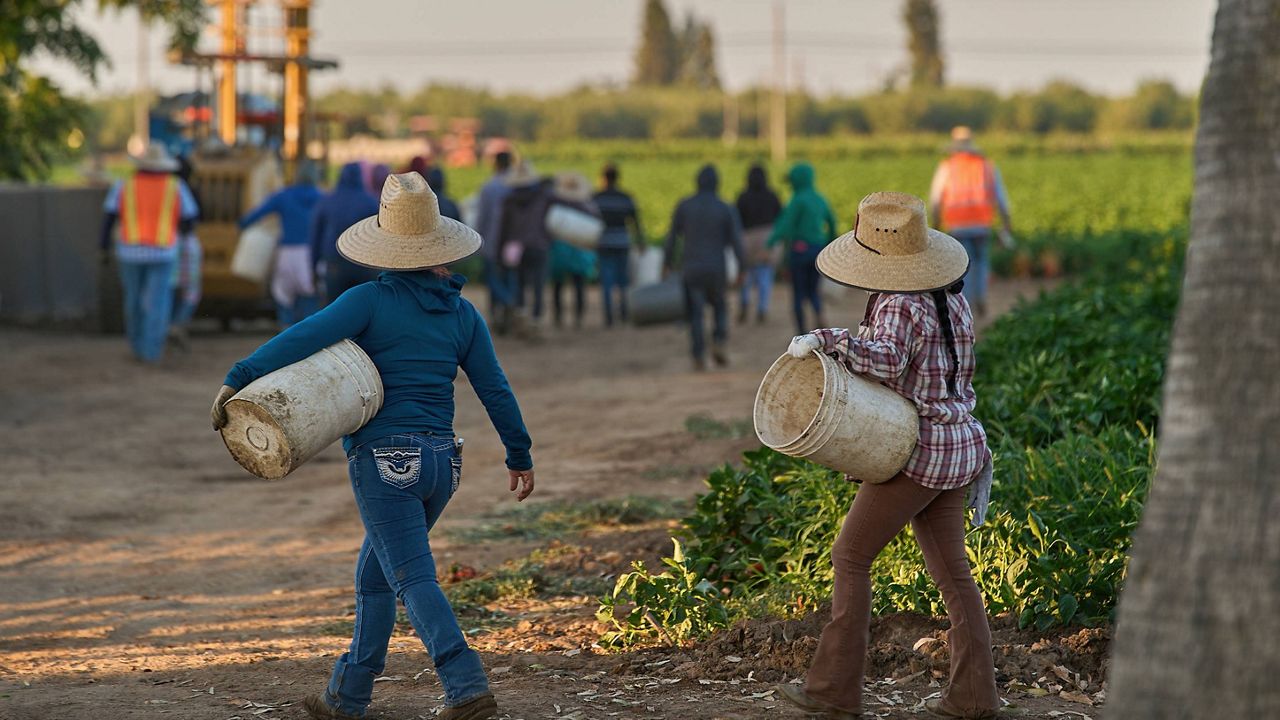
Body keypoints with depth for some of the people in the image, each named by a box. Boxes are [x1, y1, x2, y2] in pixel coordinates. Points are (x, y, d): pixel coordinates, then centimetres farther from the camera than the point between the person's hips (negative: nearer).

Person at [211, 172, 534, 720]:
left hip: (384, 458, -6)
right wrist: (519, 456, 22)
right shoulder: (462, 314, 8)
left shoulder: (371, 300, -7)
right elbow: (496, 392, 11)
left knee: (414, 579, -10)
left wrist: (239, 380, -21)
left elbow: (305, 337, -19)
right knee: (374, 574, 19)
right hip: (441, 459, 6)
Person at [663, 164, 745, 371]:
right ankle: (719, 343, -3)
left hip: (691, 268, 0)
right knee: (720, 307, 20)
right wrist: (742, 269, 0)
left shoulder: (684, 206, -2)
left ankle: (699, 357, -4)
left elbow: (672, 236, 2)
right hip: (716, 269, 0)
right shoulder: (726, 209, -5)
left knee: (695, 314, 5)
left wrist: (668, 263, 11)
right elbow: (736, 241, -6)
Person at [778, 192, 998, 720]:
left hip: (918, 453, -9)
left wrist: (823, 340, -33)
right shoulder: (951, 300, 11)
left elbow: (884, 360, -36)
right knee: (950, 571, 10)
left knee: (851, 555, 1)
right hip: (959, 444, 9)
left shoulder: (899, 307, -16)